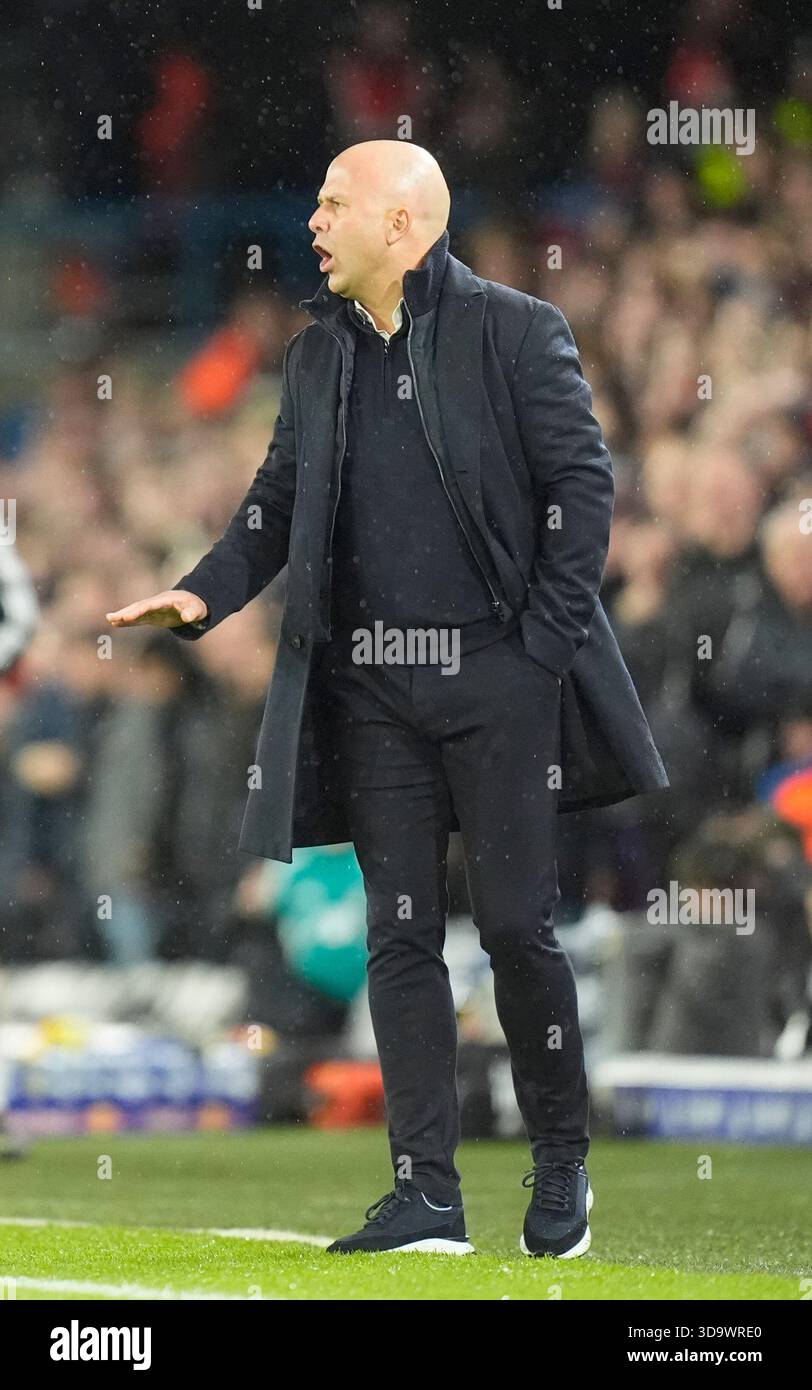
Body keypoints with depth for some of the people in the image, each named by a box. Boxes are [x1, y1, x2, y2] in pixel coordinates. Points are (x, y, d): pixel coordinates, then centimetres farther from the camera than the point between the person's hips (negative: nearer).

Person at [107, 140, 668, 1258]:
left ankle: (563, 1174, 13)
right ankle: (427, 1195, 4)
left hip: (498, 677, -5)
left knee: (516, 924, -3)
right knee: (400, 933, 2)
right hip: (372, 690, 5)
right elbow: (279, 499, 16)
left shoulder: (515, 332, -3)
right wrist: (207, 592, -2)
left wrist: (549, 636, -9)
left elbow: (582, 481, -4)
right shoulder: (319, 355, 13)